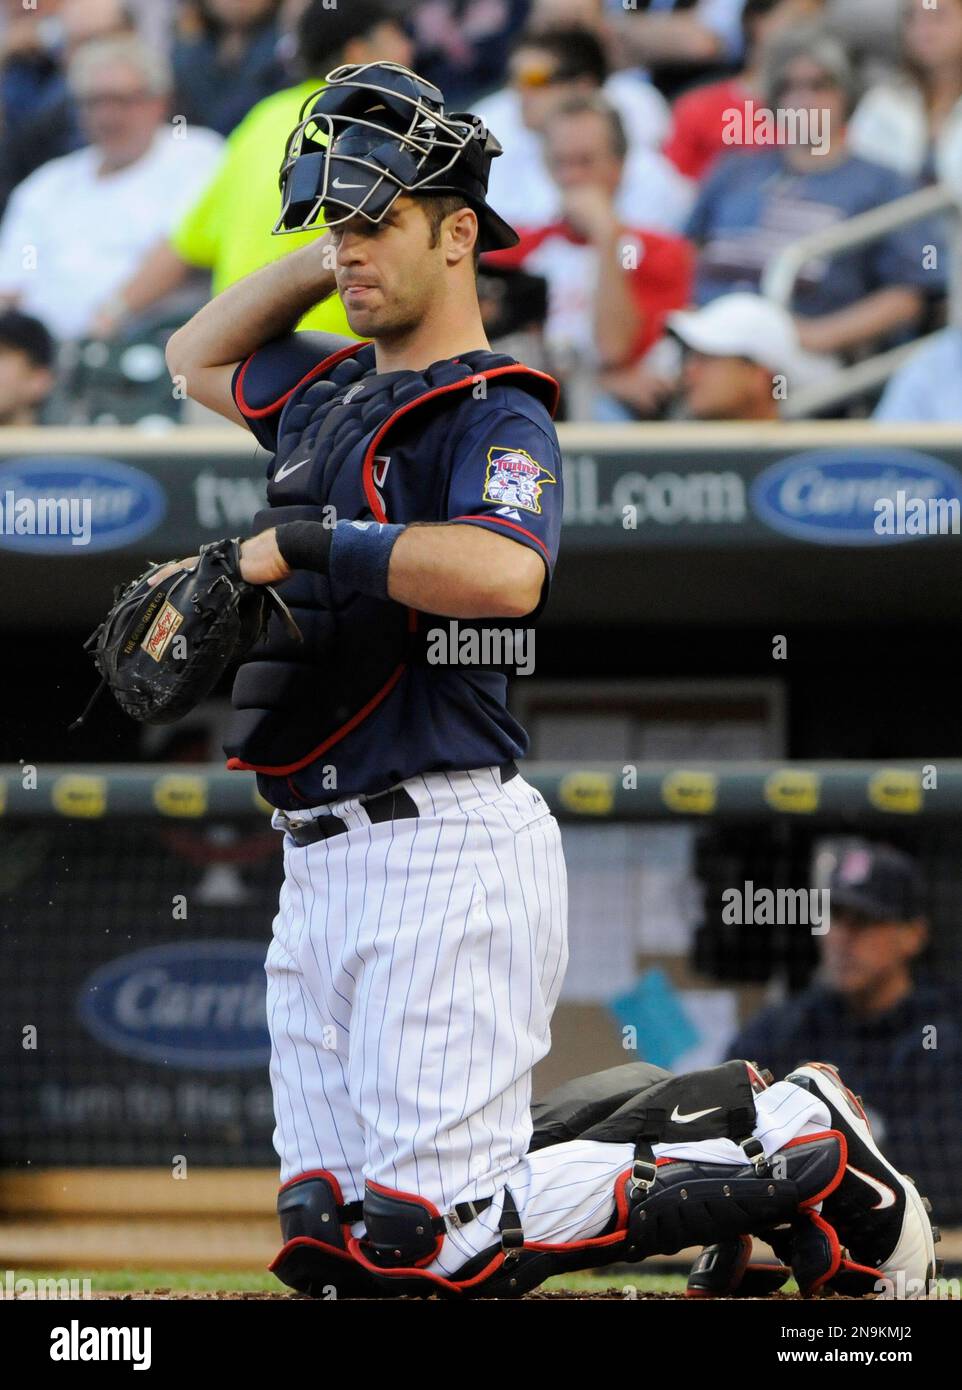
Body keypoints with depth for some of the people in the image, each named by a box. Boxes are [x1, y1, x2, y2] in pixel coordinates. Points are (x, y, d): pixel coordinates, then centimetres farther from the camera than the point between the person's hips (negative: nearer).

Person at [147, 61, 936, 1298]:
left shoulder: (496, 416, -9)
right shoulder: (328, 394, 17)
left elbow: (506, 572, -31)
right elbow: (197, 357, 38)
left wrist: (298, 546, -24)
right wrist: (325, 258, 22)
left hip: (443, 856, -9)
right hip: (324, 863, 9)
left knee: (446, 1242, -13)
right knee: (330, 1236, 10)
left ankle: (801, 1149, 2)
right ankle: (729, 1109, 18)